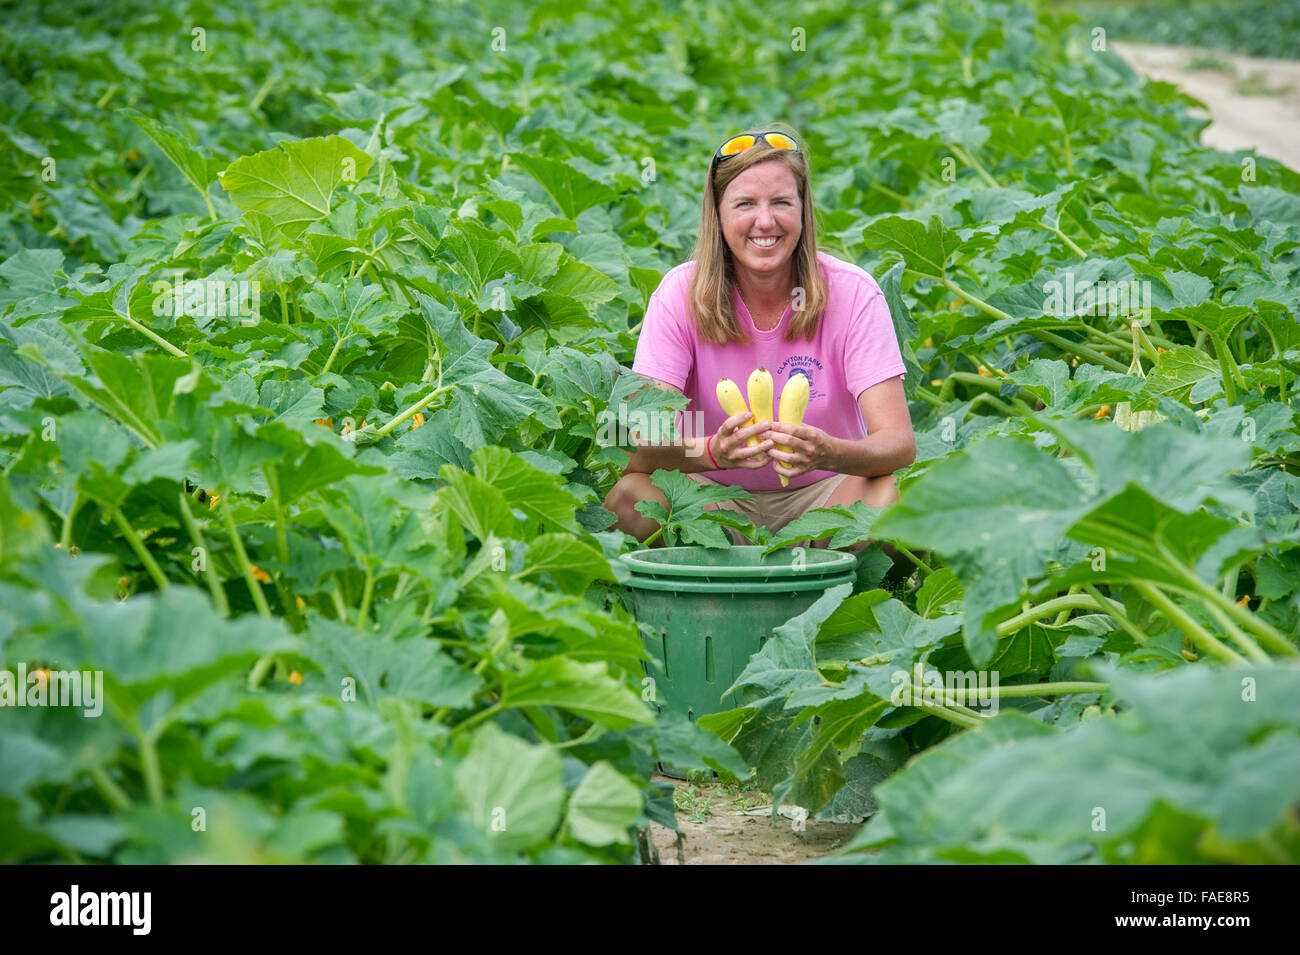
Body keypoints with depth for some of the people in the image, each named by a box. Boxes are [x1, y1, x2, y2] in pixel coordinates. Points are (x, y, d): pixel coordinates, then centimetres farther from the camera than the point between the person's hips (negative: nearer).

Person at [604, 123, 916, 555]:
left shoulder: (851, 293, -13)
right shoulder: (681, 294, -11)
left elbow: (900, 443, -20)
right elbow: (641, 444, -21)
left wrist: (828, 454, -44)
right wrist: (712, 451, -44)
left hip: (823, 492, 0)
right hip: (714, 497, 0)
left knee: (890, 499, -32)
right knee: (627, 496, -29)